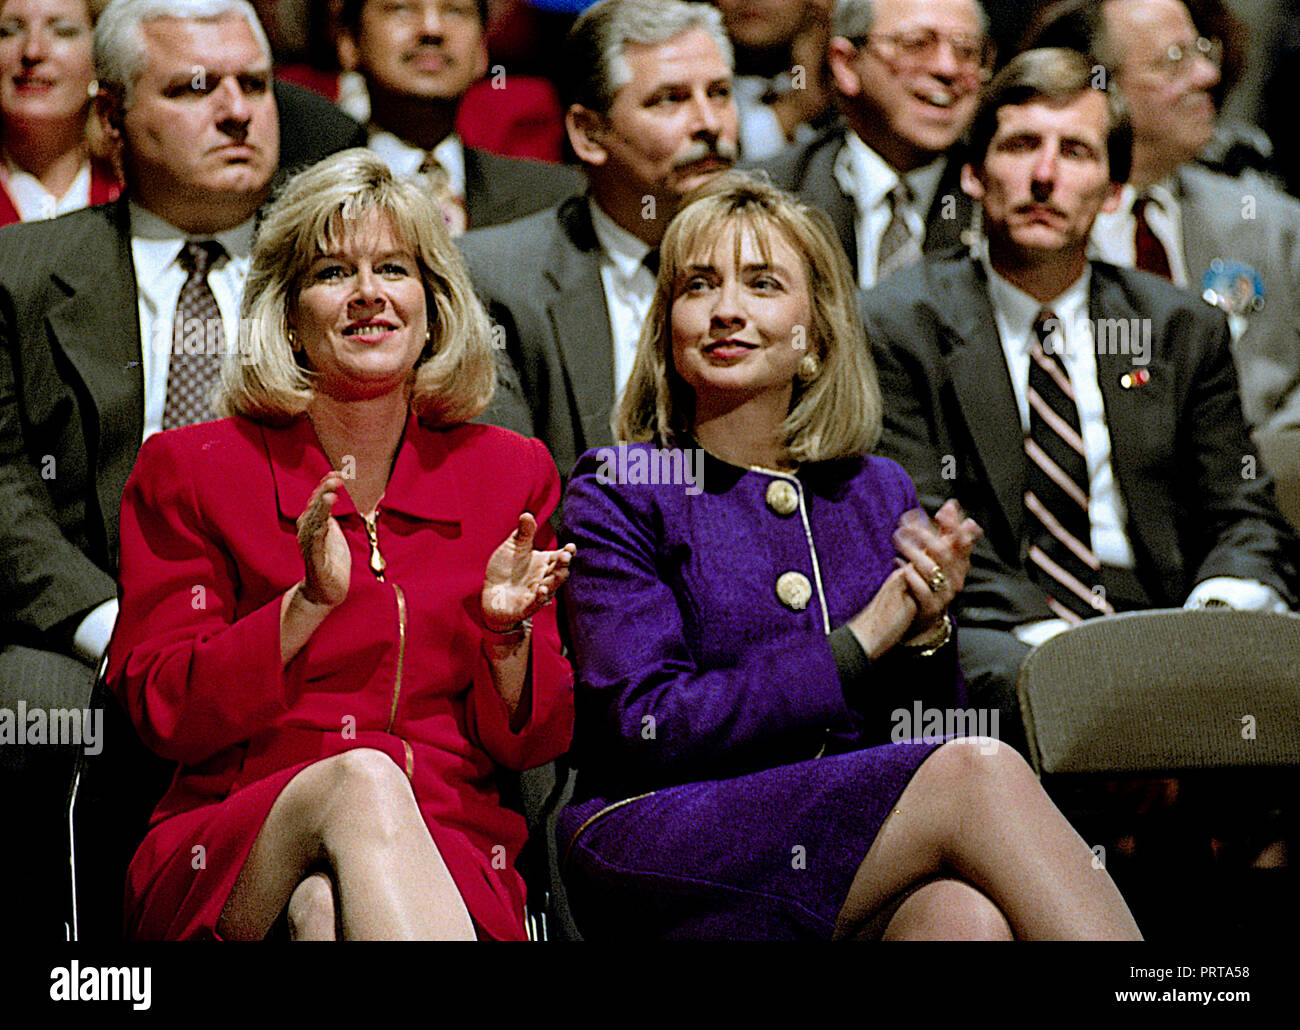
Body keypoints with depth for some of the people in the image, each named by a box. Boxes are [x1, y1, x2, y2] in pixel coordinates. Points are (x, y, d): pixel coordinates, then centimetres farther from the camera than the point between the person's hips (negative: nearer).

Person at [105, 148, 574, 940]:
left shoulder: (510, 472, 14)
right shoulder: (190, 471, 8)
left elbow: (535, 742, 12)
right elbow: (166, 713, -1)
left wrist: (508, 635, -10)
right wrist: (308, 604, -15)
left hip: (450, 862, -1)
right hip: (226, 862, 1)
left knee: (326, 904, -38)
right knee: (363, 780, -35)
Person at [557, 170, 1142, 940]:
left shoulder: (879, 494, 17)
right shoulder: (617, 495, 4)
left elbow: (925, 735, 16)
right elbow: (649, 727, -9)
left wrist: (926, 635, -5)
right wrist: (856, 646, -10)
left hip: (849, 854, 4)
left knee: (968, 914, -35)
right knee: (978, 775, -27)